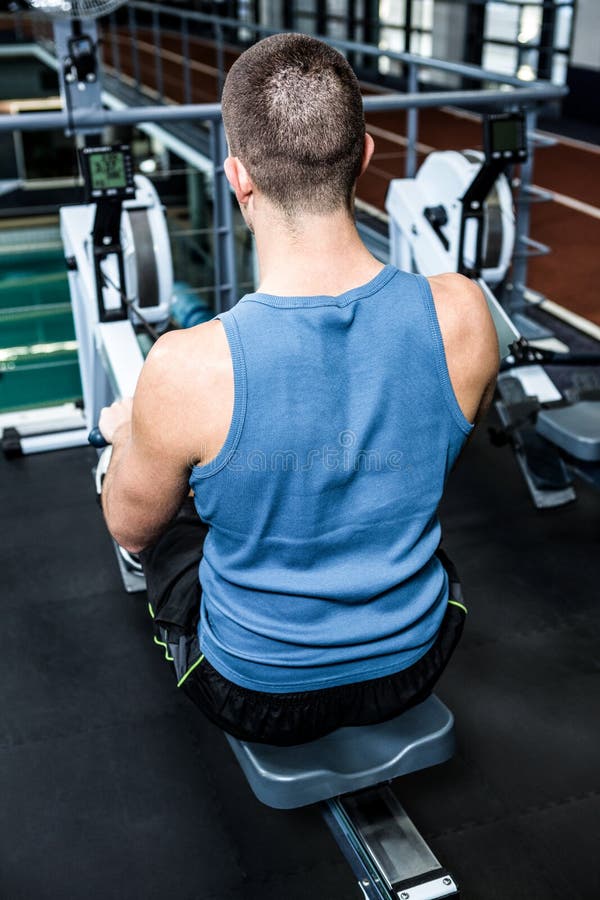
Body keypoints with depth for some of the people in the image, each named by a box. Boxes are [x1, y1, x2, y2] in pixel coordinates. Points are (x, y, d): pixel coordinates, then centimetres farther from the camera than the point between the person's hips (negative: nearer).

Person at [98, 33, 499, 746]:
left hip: (260, 698, -2)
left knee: (132, 466, 21)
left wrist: (130, 432, 11)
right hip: (415, 667, 3)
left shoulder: (189, 369, -32)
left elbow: (130, 528, -10)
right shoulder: (461, 315, -23)